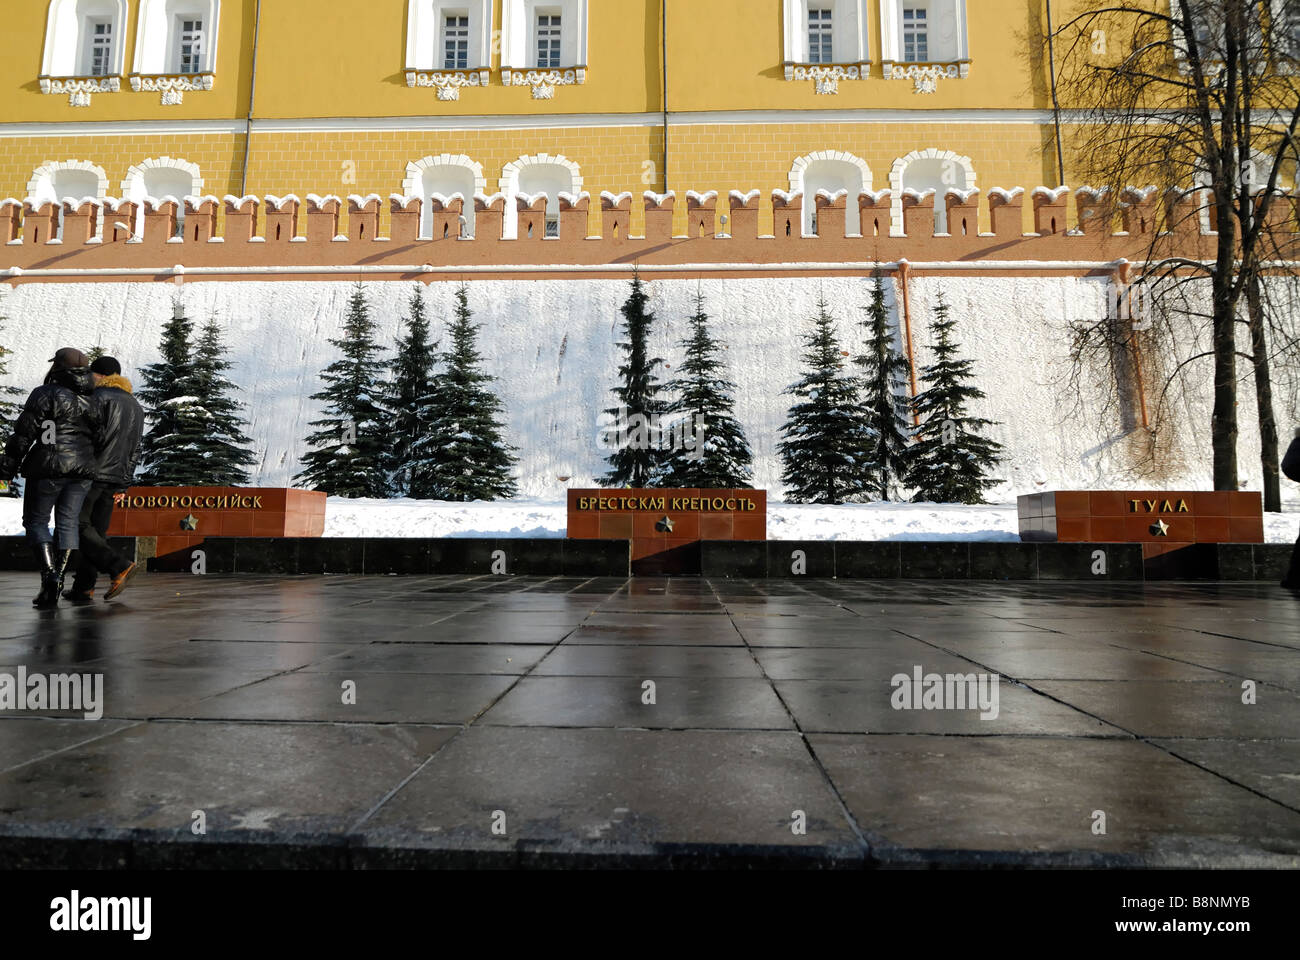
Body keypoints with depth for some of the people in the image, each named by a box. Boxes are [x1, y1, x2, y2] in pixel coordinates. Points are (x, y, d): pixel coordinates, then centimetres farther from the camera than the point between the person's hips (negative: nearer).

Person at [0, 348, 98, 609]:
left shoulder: (46, 394, -7)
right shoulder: (92, 399, 11)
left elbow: (24, 433, -9)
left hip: (50, 465, -5)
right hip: (84, 469, 5)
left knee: (36, 521, 5)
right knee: (67, 523, 7)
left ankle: (49, 574, -11)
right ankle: (57, 583, 6)